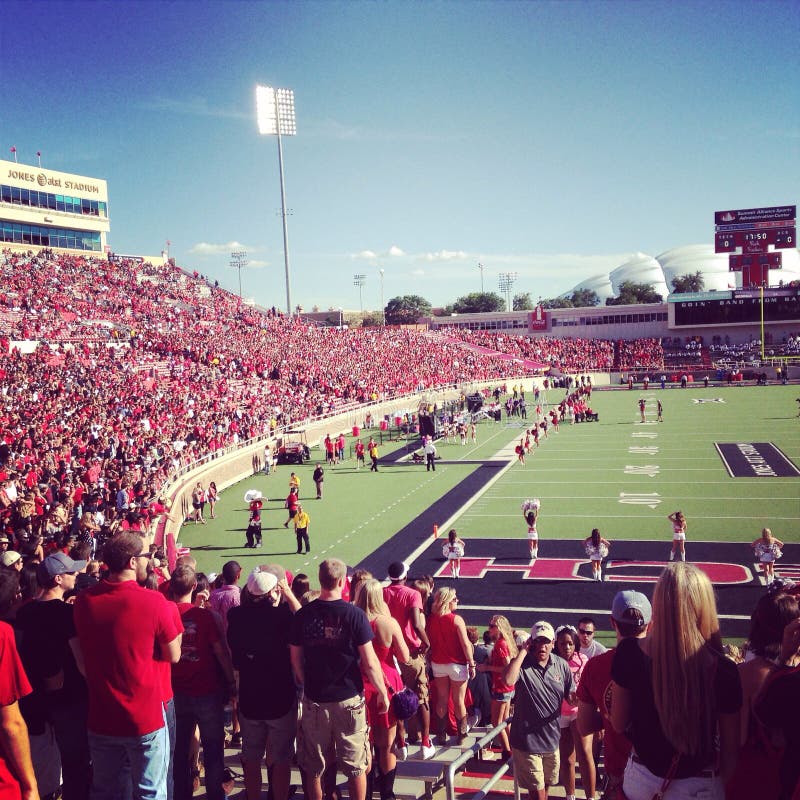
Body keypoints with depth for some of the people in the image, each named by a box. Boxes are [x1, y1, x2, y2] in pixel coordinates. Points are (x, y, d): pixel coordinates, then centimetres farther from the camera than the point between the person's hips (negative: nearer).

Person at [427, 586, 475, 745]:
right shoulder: (456, 620, -18)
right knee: (459, 701, 9)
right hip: (456, 664, -4)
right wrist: (472, 664, -7)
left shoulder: (431, 619, -5)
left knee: (442, 699, 14)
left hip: (437, 664, 4)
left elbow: (428, 641, 2)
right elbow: (466, 644, -16)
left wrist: (430, 662, 13)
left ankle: (441, 735, 20)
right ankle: (462, 735, 19)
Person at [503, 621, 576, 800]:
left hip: (552, 737, 5)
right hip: (527, 739, -5)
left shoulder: (561, 665, -1)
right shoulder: (522, 663, -13)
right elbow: (508, 680, -35)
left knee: (546, 785, 24)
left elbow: (571, 696, 7)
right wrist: (523, 651, -27)